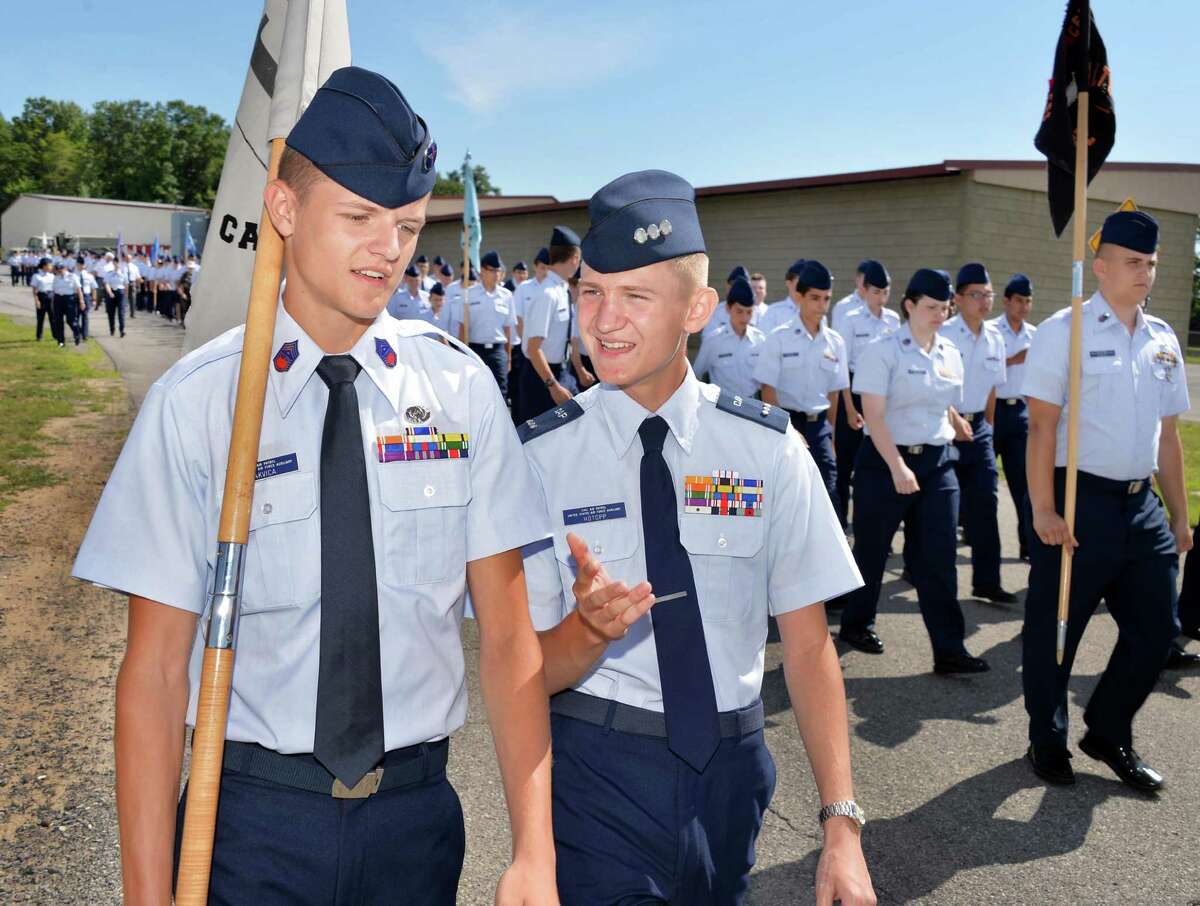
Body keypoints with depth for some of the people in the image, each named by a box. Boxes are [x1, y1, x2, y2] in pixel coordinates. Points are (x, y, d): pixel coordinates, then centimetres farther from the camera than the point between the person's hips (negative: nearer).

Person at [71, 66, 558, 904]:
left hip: (418, 812, 2)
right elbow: (156, 668, -8)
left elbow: (508, 632, -6)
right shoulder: (196, 403, -10)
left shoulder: (462, 390, -5)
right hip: (253, 813, -1)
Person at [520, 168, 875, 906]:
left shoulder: (769, 449, -5)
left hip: (731, 769, 2)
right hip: (595, 770, -2)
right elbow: (530, 672, -8)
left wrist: (842, 822, -8)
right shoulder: (542, 456, -8)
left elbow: (808, 644, -3)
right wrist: (592, 625, -30)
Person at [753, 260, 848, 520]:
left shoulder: (835, 342, 5)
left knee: (829, 496, -2)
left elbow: (833, 392, 10)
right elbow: (768, 391, -7)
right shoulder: (779, 338, -6)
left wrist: (831, 434, 10)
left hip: (819, 426, 3)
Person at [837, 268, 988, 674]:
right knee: (872, 549, 10)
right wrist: (898, 467, -22)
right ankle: (855, 624, 30)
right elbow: (873, 416, -16)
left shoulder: (950, 353, 9)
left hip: (938, 463, 5)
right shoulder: (883, 350, -9)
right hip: (885, 461, -5)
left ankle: (949, 650, 5)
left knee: (939, 560, 1)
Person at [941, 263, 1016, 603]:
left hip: (978, 426, 5)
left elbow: (992, 385, 15)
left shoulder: (995, 338, 6)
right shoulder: (943, 335, -12)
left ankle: (986, 581, 6)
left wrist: (986, 425, 13)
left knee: (986, 501, 1)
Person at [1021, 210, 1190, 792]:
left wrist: (1179, 517, 15)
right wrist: (1044, 510, -16)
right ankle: (1047, 741, 27)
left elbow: (1168, 435, 15)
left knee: (1155, 628, 11)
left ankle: (1108, 734, 32)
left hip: (1141, 504, 6)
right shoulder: (1064, 330, -6)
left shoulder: (1163, 340, 12)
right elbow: (1042, 425, -11)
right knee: (1054, 630, 5)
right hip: (1078, 501, -6)